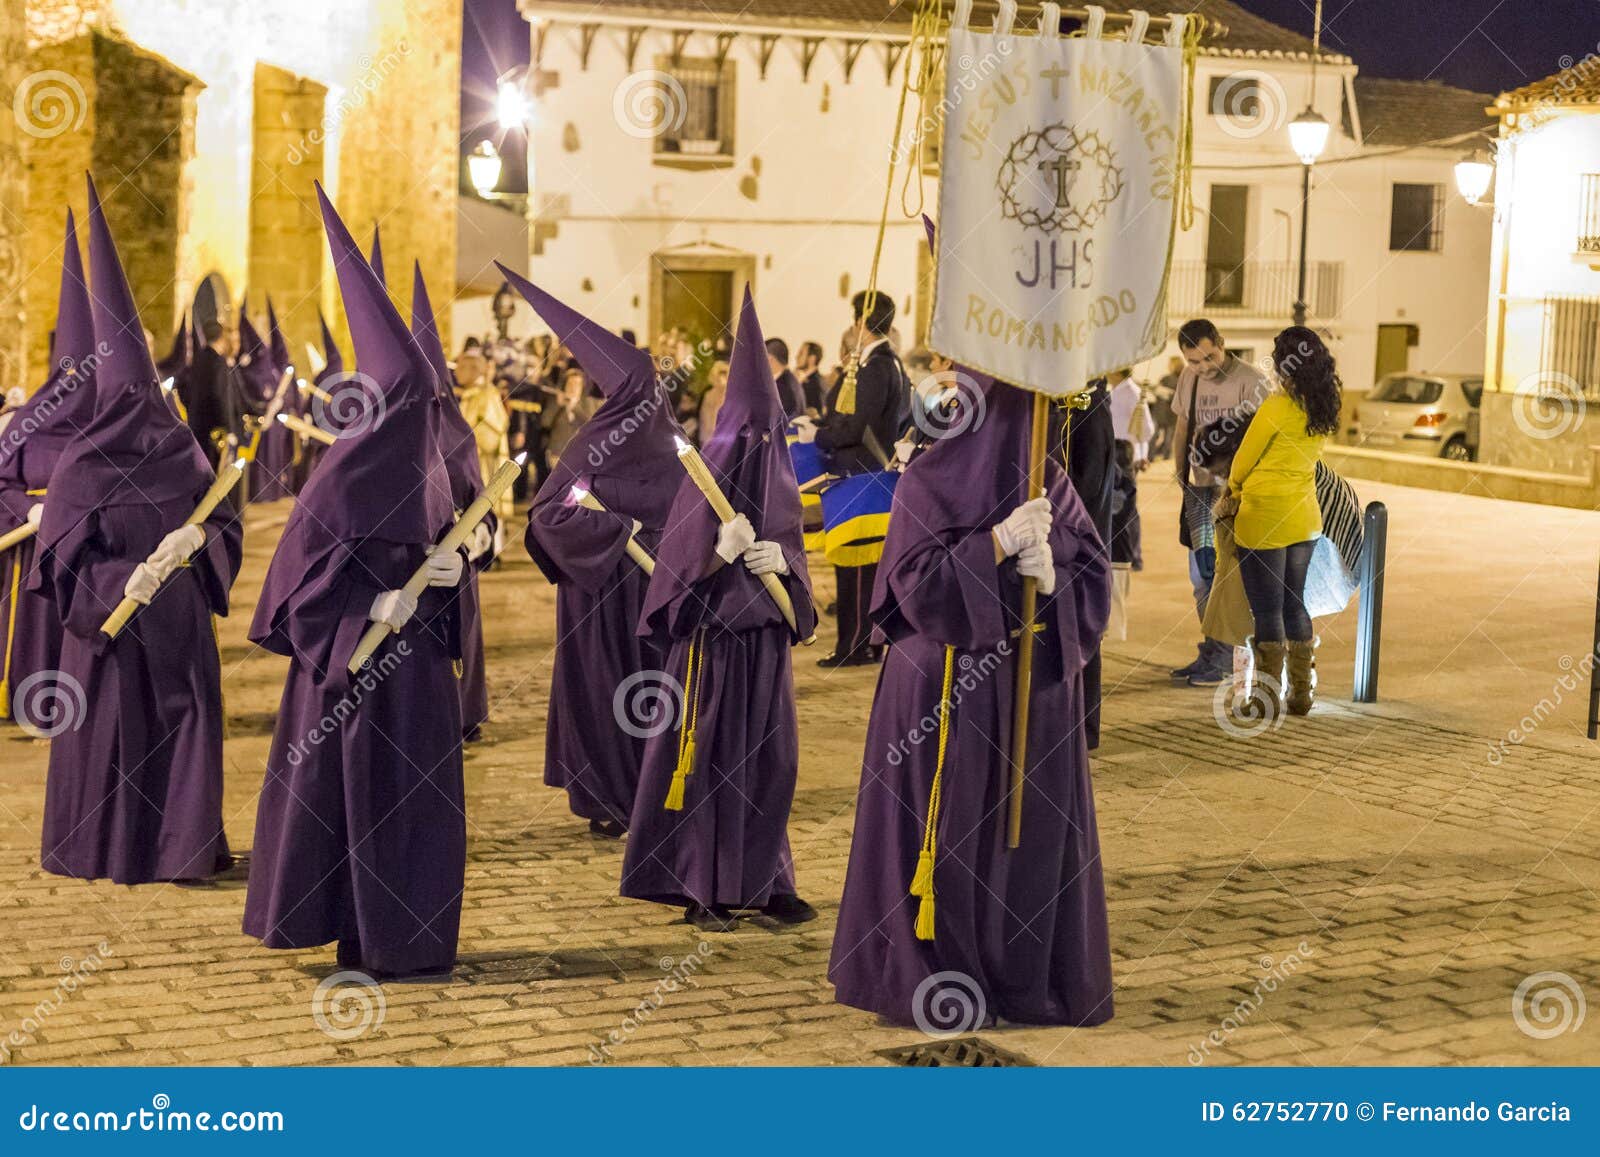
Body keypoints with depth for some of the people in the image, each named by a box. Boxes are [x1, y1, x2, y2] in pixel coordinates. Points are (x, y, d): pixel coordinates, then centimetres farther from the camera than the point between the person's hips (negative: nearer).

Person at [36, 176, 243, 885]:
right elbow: (59, 556, -7)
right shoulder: (82, 465, -5)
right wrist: (123, 584, -22)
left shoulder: (180, 452, 1)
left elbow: (224, 522, 1)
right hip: (106, 624, -2)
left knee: (185, 722, 2)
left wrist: (197, 539, -19)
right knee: (111, 731, 2)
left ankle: (183, 844, 10)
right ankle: (104, 848, 13)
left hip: (177, 622, 2)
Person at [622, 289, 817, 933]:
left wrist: (781, 558, -9)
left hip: (765, 636, 5)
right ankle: (702, 890, 10)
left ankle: (763, 881, 20)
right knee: (710, 760, 1)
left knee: (770, 760, 9)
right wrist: (719, 552, -28)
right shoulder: (710, 472, -10)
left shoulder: (778, 470, 6)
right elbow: (679, 560, -10)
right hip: (714, 635, -5)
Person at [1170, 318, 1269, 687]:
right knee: (1201, 574, 12)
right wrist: (1181, 475, 11)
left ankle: (1224, 660, -2)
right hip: (1200, 487, 7)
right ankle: (1210, 652, 22)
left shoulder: (1251, 381, -14)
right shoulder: (1188, 377, 8)